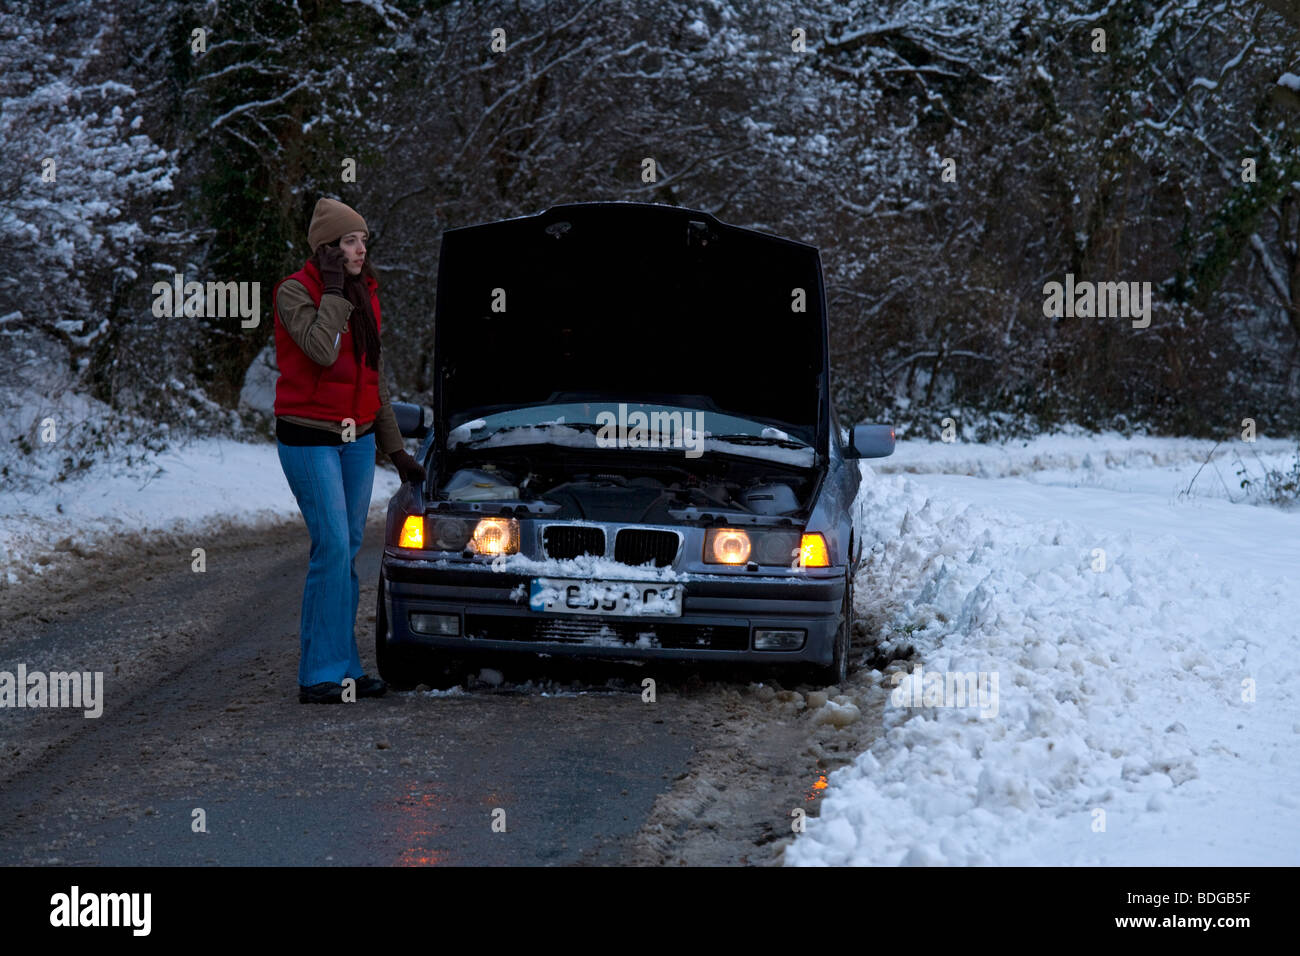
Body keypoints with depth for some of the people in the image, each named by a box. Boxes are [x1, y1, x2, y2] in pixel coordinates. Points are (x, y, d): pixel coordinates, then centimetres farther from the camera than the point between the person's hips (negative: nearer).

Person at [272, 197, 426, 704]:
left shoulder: (365, 296, 13)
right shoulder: (295, 292, -9)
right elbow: (321, 349, -26)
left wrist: (395, 448, 18)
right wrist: (334, 290, -16)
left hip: (357, 436, 7)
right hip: (309, 437, -7)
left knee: (348, 552, 7)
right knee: (332, 548, -12)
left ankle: (345, 668, 11)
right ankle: (320, 675, -8)